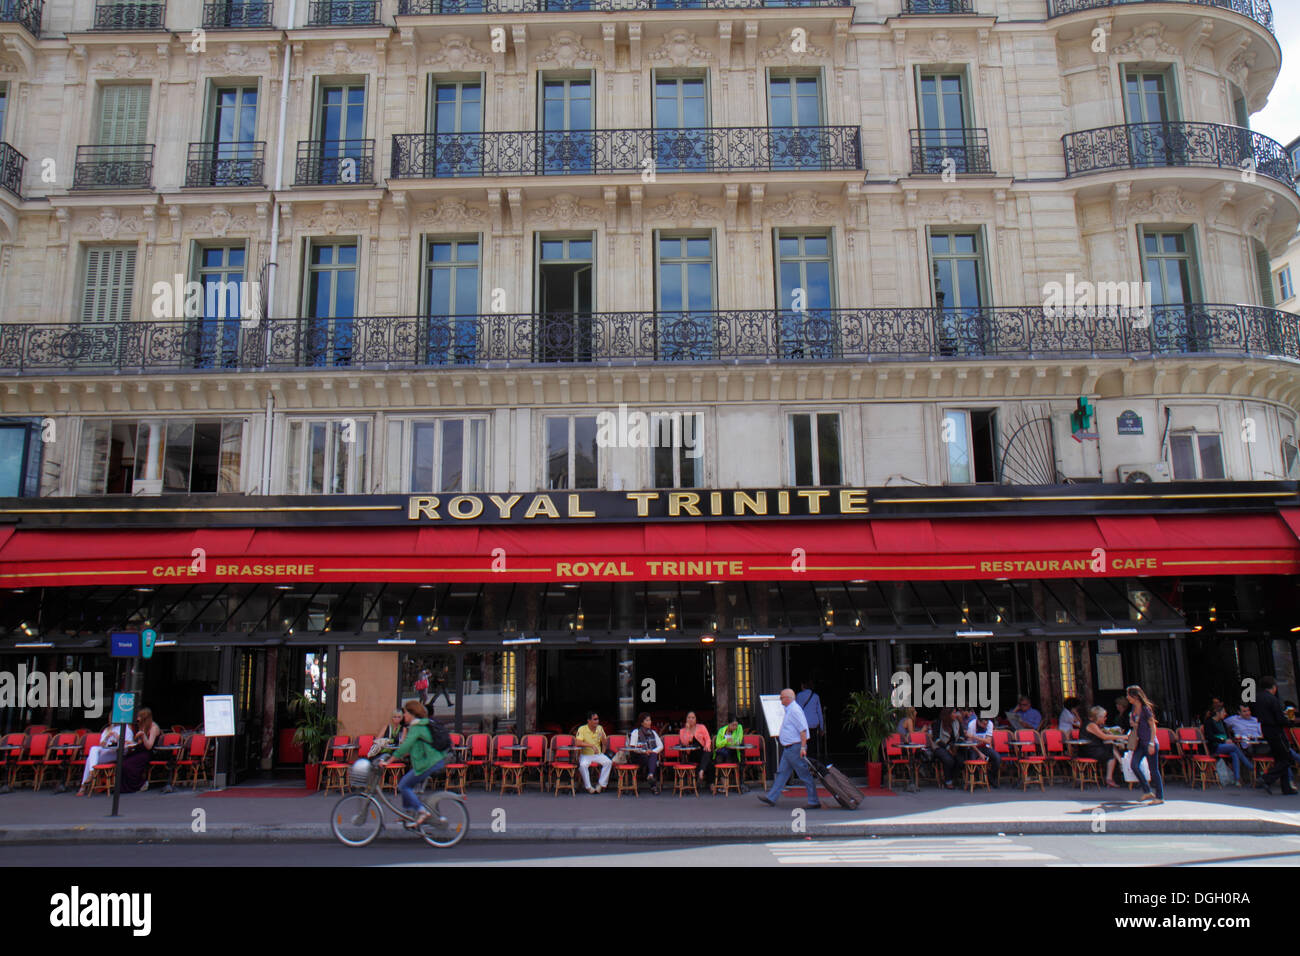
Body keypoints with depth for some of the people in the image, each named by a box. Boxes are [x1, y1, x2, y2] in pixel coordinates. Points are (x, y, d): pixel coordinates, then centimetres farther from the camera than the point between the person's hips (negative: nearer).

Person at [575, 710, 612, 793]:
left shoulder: (600, 728, 4)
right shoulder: (582, 729, -9)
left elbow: (605, 744, 7)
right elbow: (577, 742, -21)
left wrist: (602, 736, -15)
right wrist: (591, 745, -28)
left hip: (598, 754, 3)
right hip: (585, 755, -3)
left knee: (608, 762, -23)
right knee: (583, 765, -34)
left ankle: (601, 784, -11)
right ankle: (588, 787, -19)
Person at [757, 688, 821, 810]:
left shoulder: (794, 710, -18)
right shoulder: (789, 710, 15)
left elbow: (803, 729, -23)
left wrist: (803, 747, -26)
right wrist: (780, 736, 25)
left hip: (795, 748, -11)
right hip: (789, 748, 11)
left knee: (805, 775, -4)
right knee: (782, 772, 12)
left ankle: (814, 802, 2)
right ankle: (771, 798, 16)